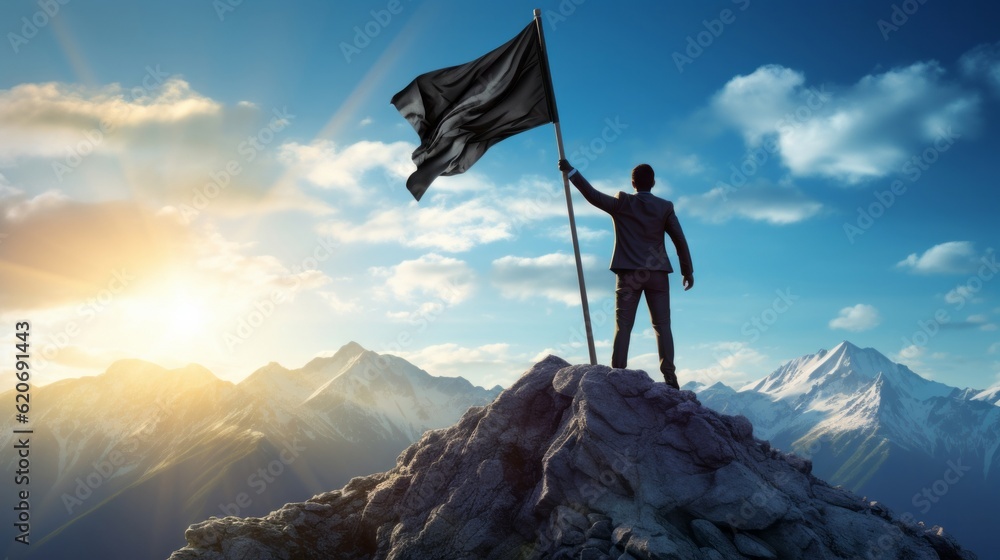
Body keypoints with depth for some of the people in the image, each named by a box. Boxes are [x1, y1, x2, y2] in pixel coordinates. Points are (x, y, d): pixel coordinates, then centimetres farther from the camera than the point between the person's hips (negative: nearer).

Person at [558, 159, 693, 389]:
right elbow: (680, 240, 1)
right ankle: (670, 377, -3)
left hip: (628, 272, -1)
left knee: (623, 326, 0)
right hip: (657, 273, 1)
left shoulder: (622, 203, 1)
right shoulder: (665, 207, 4)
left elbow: (593, 196, -8)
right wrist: (687, 270, 8)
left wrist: (571, 171, -2)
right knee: (662, 325, 3)